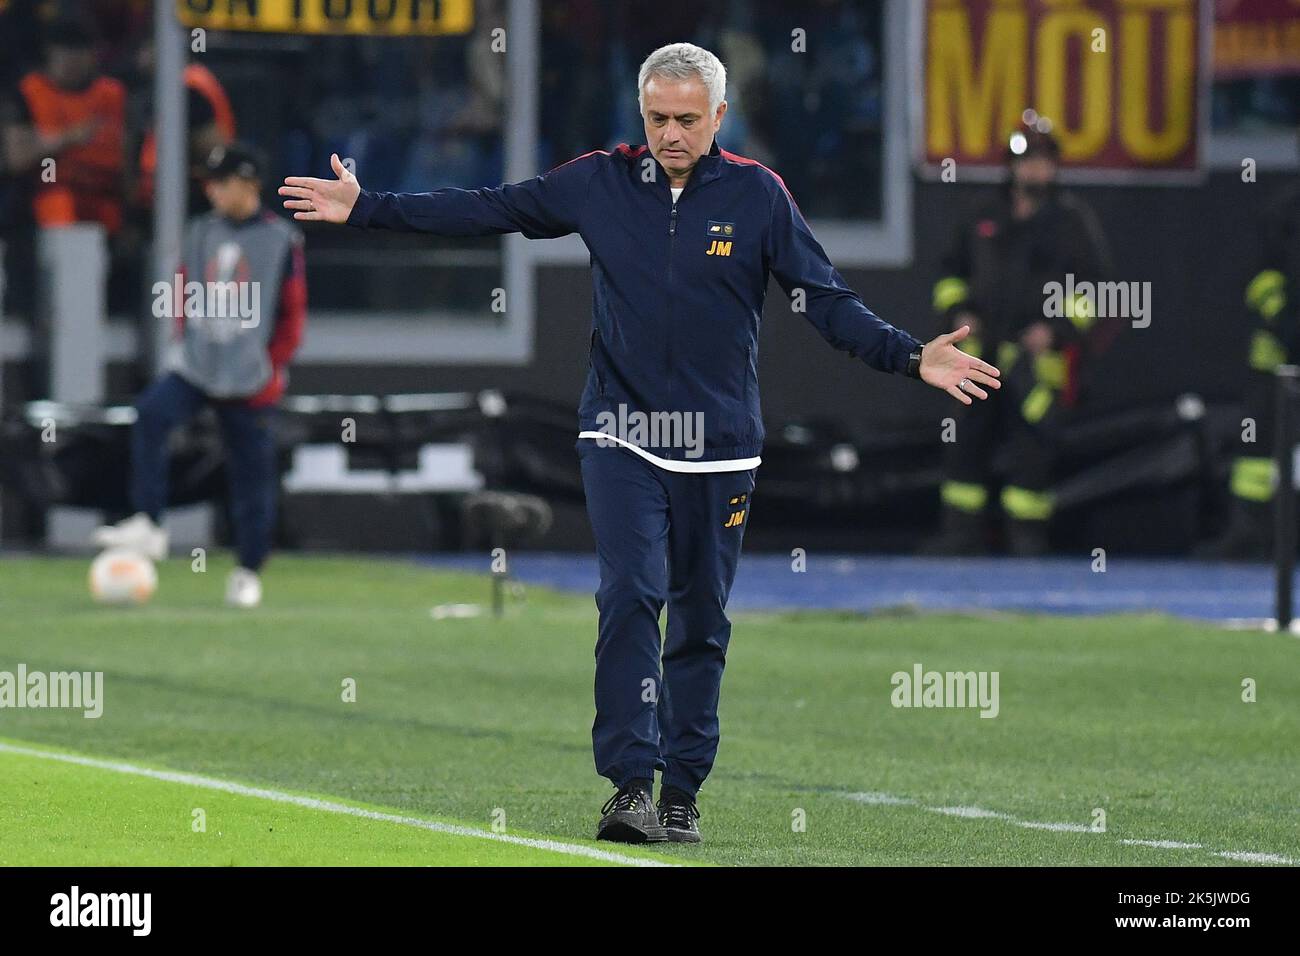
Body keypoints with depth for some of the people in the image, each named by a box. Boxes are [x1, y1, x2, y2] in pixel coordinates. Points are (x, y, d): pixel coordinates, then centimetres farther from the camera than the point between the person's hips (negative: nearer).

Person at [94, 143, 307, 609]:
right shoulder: (200, 233, 8)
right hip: (194, 368, 3)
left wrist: (273, 369, -6)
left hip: (250, 378, -3)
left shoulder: (281, 240, -4)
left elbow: (293, 313, -1)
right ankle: (147, 525, -22)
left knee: (251, 472, 2)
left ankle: (248, 571, 15)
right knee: (150, 414, -24)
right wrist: (185, 343, 6)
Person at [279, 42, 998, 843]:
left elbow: (828, 300, -4)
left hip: (718, 447, 0)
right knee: (630, 596, -14)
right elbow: (484, 210, 7)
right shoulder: (602, 183, 1)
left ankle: (682, 792, 15)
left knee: (701, 619, 6)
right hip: (622, 436, 0)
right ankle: (632, 782, -16)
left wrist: (911, 357, -18)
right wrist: (366, 208, 4)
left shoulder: (757, 195, -2)